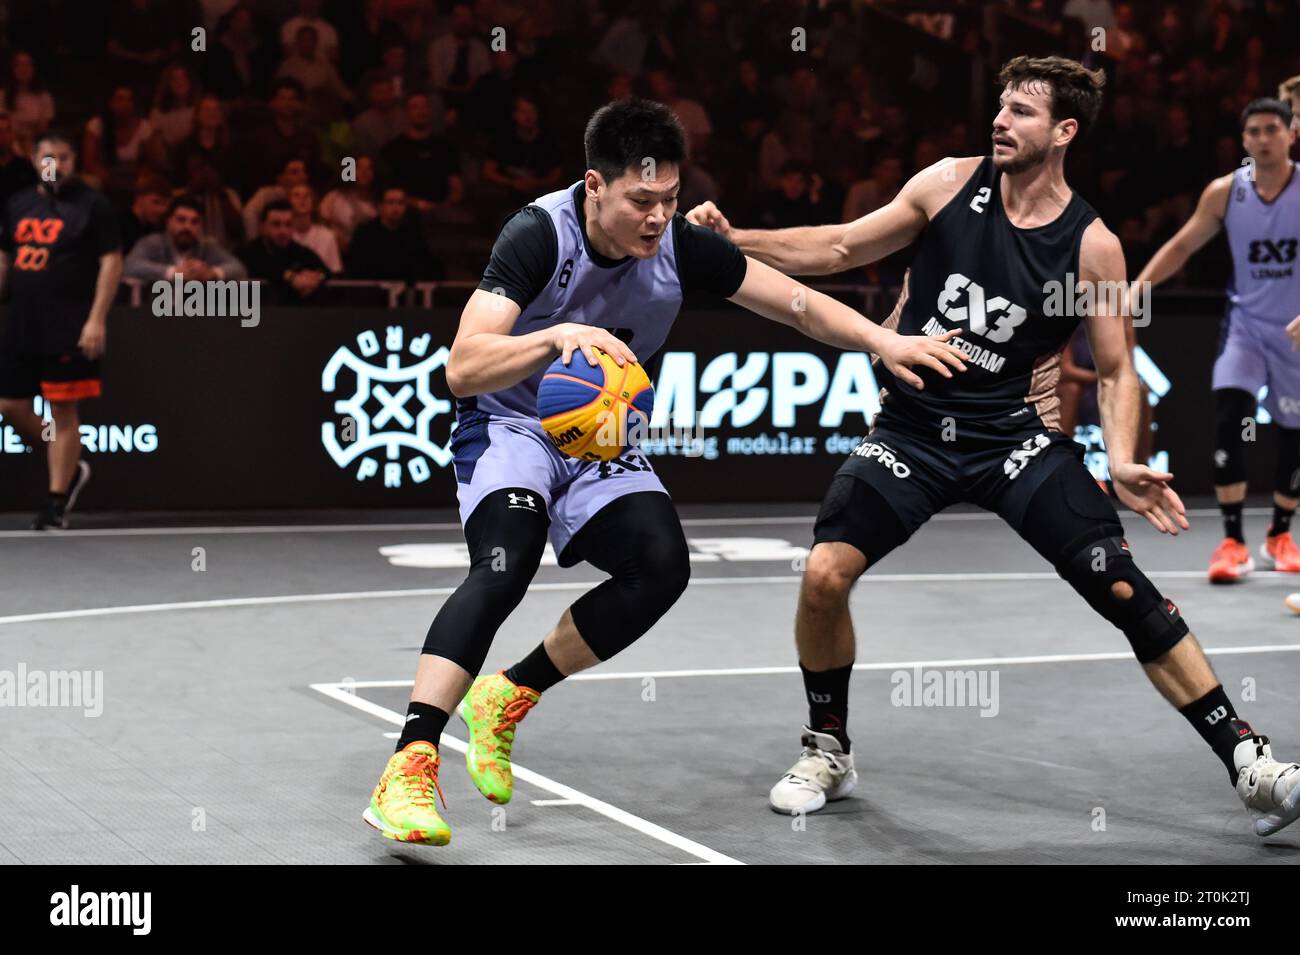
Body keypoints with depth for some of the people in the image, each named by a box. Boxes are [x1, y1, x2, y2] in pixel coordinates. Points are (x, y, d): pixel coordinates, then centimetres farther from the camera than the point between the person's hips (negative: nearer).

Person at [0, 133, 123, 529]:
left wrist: (97, 319, -15)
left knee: (63, 411, -4)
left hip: (68, 331, -6)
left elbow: (111, 262, -7)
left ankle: (57, 502, 3)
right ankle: (70, 469, 26)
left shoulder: (92, 205, -3)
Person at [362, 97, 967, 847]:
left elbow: (796, 303, -2)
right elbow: (462, 369, -32)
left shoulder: (681, 246, -12)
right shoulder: (541, 234, -24)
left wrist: (884, 341, -17)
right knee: (505, 566, -31)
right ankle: (409, 767, -33)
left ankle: (509, 700, -1)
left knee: (662, 567, -20)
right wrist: (557, 337, -47)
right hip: (510, 425, -5)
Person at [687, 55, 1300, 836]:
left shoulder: (1092, 245, -9)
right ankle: (828, 753, 10)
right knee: (824, 575, -15)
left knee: (1124, 588, -13)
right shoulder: (952, 184, -4)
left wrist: (1121, 462, -19)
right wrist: (736, 240, -7)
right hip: (911, 429, 2)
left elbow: (1117, 370, -2)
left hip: (1015, 436, -2)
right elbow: (842, 249, 5)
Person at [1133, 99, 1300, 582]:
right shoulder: (1224, 192, -6)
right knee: (1229, 418, -19)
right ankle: (1232, 542, -16)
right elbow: (1183, 244, 5)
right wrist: (1140, 285, -9)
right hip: (1246, 321, 1)